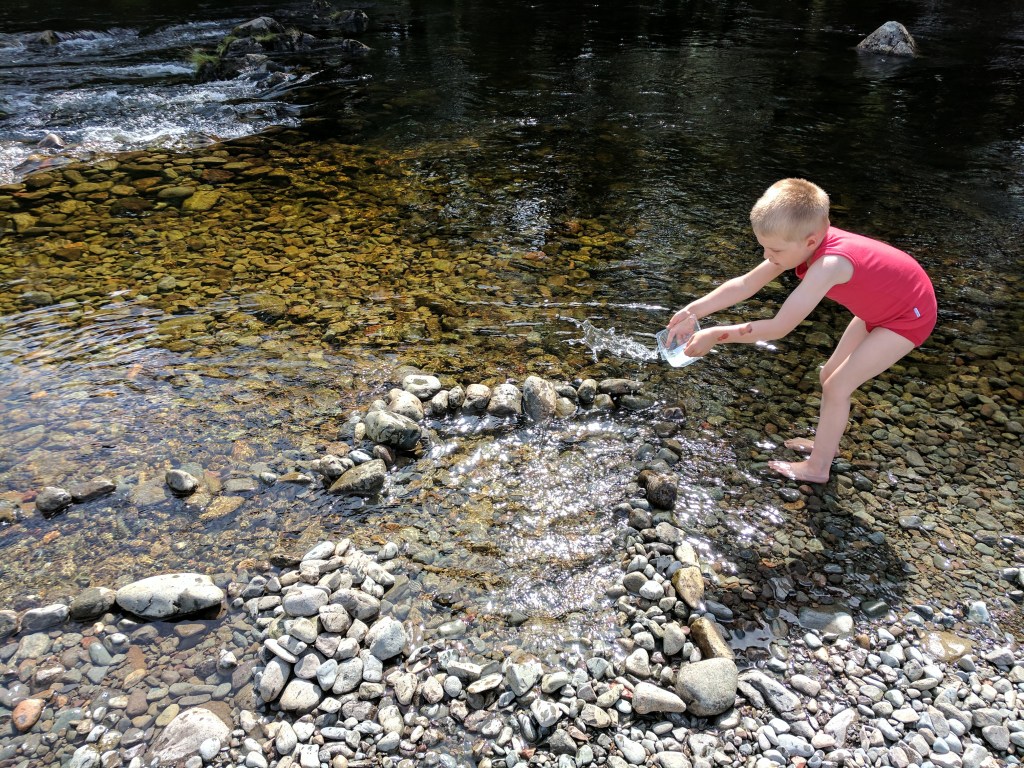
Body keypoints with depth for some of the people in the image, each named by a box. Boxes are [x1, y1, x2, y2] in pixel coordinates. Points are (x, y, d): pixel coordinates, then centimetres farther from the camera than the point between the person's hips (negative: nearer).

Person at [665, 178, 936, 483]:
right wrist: (691, 312, -19)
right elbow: (744, 284, -12)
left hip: (910, 316, -8)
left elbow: (778, 327, -38)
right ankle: (826, 443, 35)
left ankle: (817, 468, 9)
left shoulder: (828, 264, -41)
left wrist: (715, 335, -33)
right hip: (882, 304, 8)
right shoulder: (808, 241, -16)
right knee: (830, 374, 15)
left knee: (836, 387, -7)